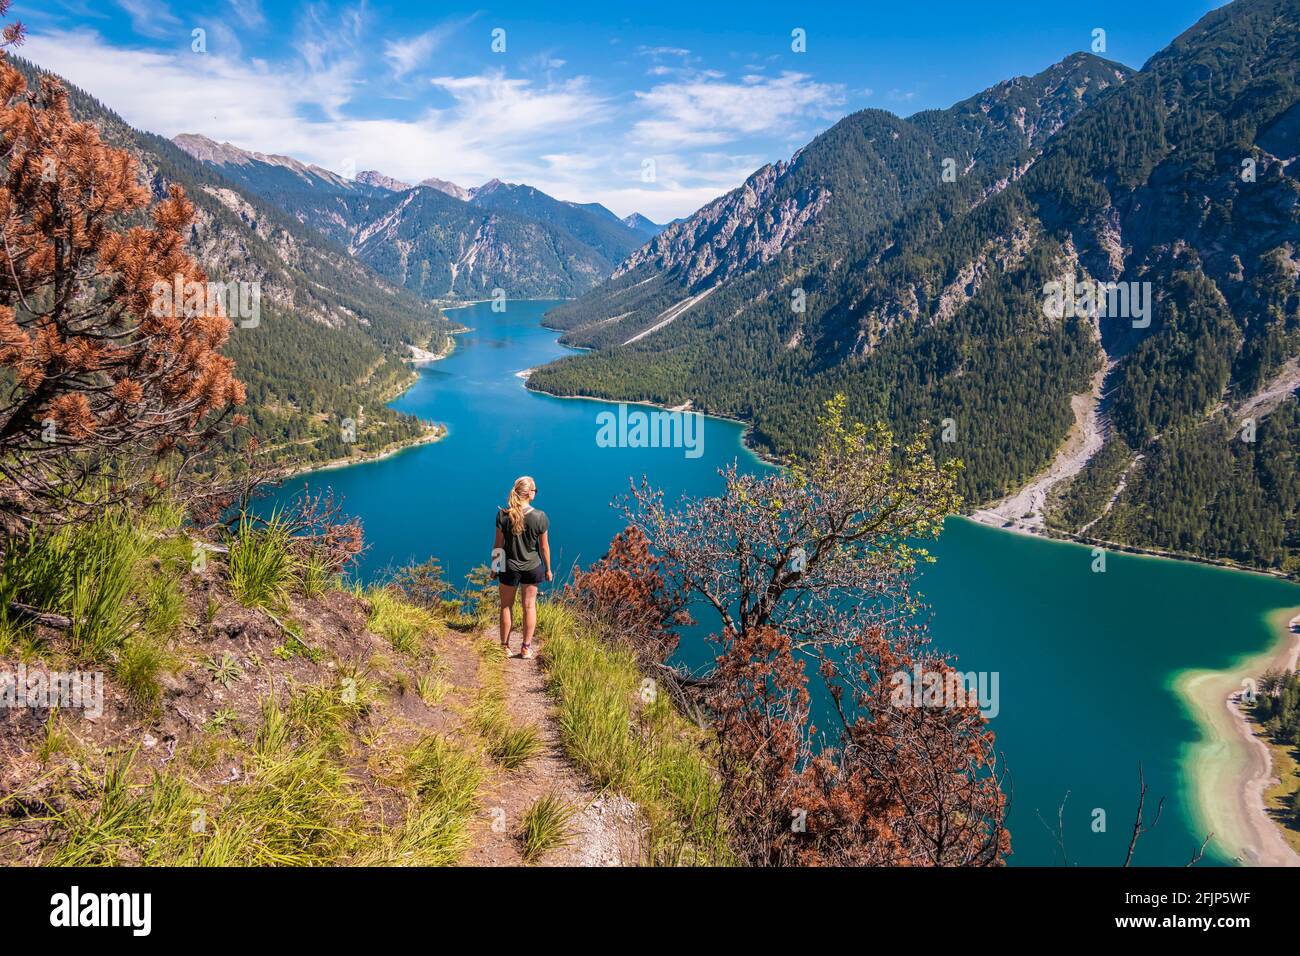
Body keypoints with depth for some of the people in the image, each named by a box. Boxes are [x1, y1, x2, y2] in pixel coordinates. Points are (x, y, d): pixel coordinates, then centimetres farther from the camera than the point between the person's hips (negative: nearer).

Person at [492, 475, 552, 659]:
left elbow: (498, 544, -7)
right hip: (532, 567, 0)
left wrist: (494, 566, 7)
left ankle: (505, 647, 24)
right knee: (529, 606, 14)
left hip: (509, 567, 0)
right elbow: (544, 547, -7)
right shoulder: (540, 517, -15)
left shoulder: (503, 515, -14)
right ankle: (526, 648, 19)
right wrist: (548, 569, 7)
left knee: (506, 606, 16)